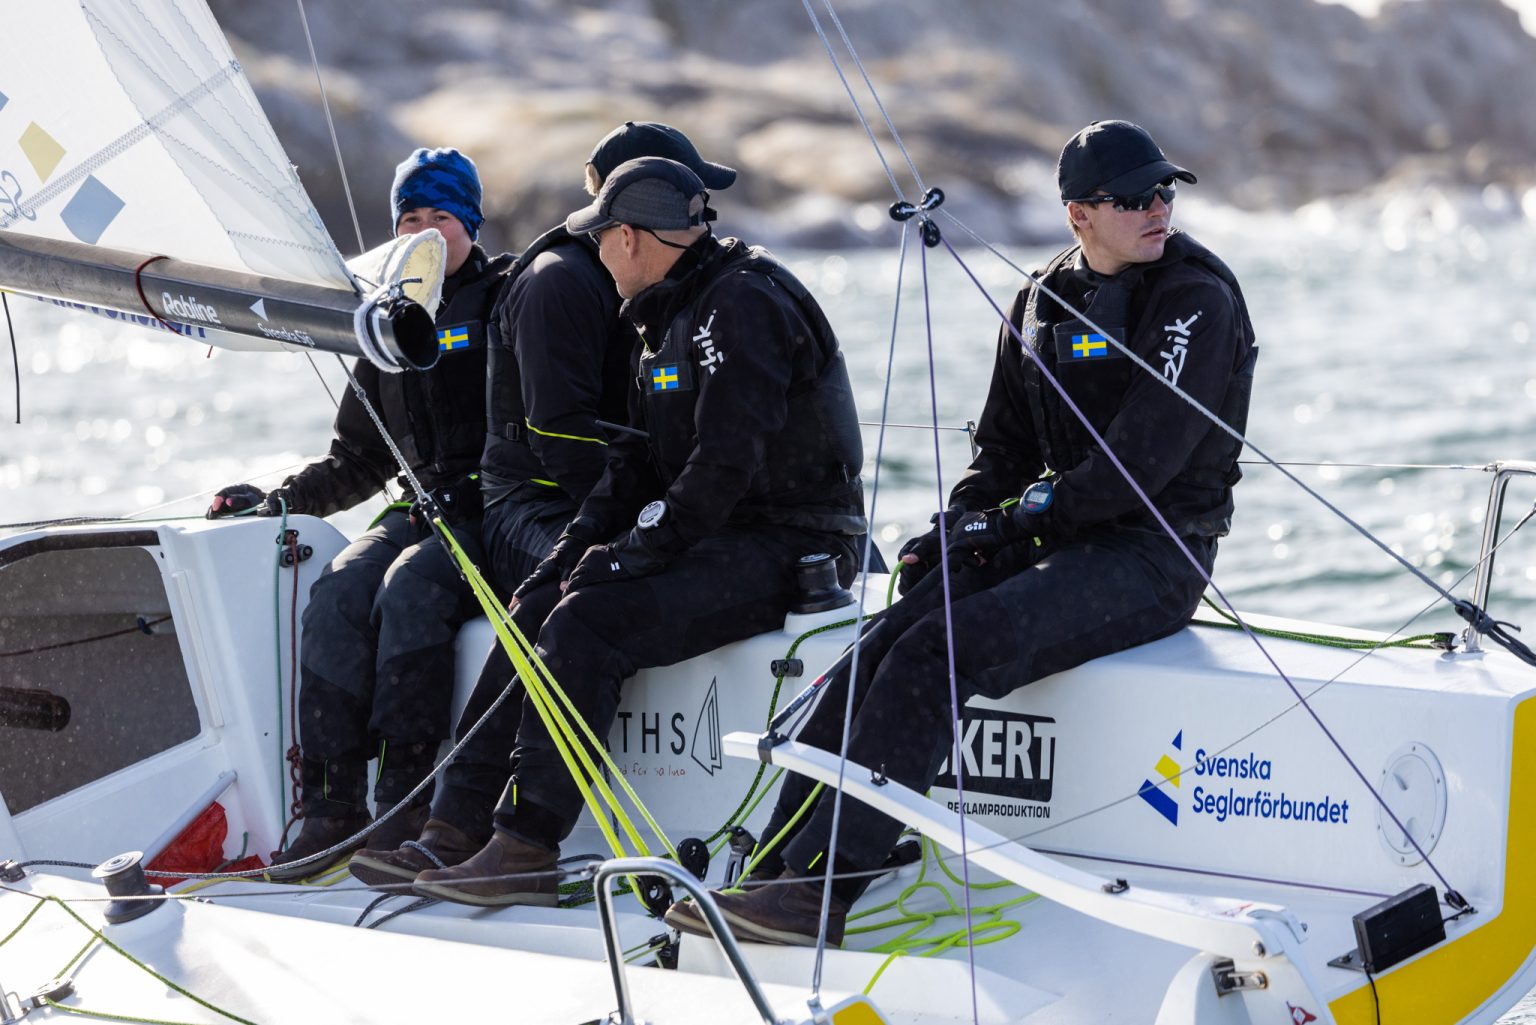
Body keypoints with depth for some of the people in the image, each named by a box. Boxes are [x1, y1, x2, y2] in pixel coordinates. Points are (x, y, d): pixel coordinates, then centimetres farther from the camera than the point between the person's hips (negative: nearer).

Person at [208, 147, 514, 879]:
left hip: (495, 509, -6)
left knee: (408, 590, -31)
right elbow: (358, 461, 27)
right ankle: (331, 805, -25)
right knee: (338, 592, -22)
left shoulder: (505, 298, 1)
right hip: (423, 507, 6)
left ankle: (405, 806, -30)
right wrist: (281, 499, 14)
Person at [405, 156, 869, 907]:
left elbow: (726, 462, -23)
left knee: (586, 625, -25)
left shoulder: (745, 303, -15)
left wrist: (634, 553, -19)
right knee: (536, 611, -2)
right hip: (713, 541, 10)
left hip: (784, 549, -10)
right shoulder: (670, 313, 18)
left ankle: (526, 850, -23)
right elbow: (639, 458, 17)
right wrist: (576, 549, 4)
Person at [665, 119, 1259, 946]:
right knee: (878, 650, -15)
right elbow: (1005, 446, 18)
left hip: (1152, 557, -7)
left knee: (938, 654, -27)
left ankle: (819, 892, -30)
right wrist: (958, 525, -2)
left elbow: (1142, 462, -16)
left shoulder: (1197, 298, -9)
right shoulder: (1042, 302, 13)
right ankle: (775, 872, -18)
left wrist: (1013, 517, -12)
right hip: (1057, 540, 7)